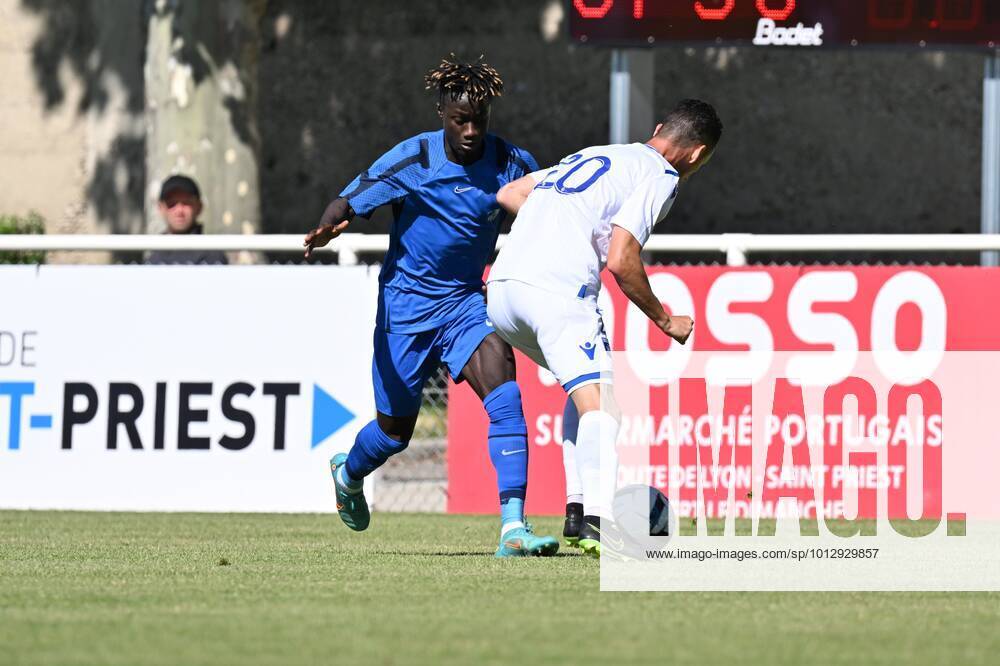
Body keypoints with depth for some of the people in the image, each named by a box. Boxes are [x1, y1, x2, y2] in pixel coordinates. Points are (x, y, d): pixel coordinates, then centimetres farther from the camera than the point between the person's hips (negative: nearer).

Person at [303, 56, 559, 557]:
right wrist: (327, 228, -37)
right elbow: (348, 202, -14)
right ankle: (348, 473, 49)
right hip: (405, 303, -1)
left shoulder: (511, 163, -8)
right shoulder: (411, 160, -15)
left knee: (503, 392, -25)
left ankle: (513, 528, -30)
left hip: (465, 301, 2)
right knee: (395, 429, 11)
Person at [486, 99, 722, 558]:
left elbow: (508, 194, 31)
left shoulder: (593, 156, 28)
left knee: (589, 386, 23)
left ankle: (577, 510, 16)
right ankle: (598, 522, -33)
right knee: (599, 400, -15)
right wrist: (664, 320, 7)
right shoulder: (660, 177, 4)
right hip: (557, 290, -8)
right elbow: (621, 261, -6)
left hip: (501, 292, 8)